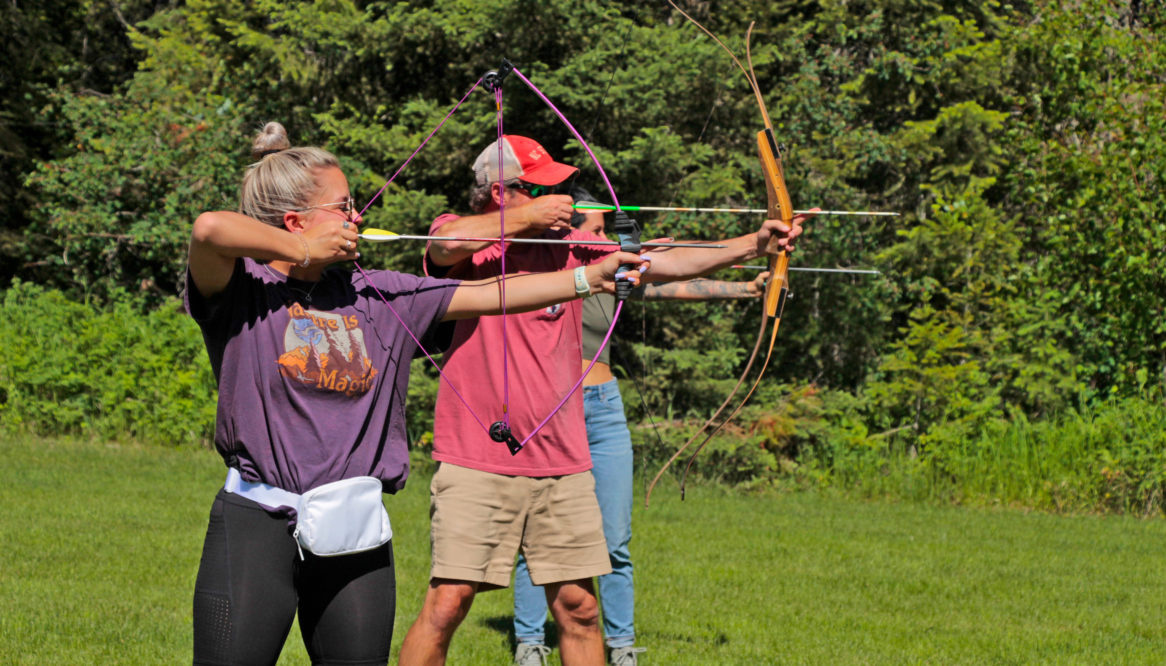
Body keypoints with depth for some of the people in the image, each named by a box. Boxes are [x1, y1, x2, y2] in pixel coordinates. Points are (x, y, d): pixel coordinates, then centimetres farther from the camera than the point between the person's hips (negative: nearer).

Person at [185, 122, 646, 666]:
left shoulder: (372, 296, 11)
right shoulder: (244, 289, -5)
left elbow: (488, 295, 14)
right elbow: (210, 228, -26)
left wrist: (592, 277, 10)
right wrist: (301, 251, -12)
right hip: (257, 523, -5)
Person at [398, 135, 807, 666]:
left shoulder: (567, 245, 9)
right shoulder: (466, 243, -2)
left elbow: (665, 264, 5)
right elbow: (446, 244, -27)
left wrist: (753, 244, -6)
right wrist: (529, 217, -16)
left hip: (562, 467, 4)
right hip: (476, 464, -4)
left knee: (578, 608, 6)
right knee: (446, 605, -8)